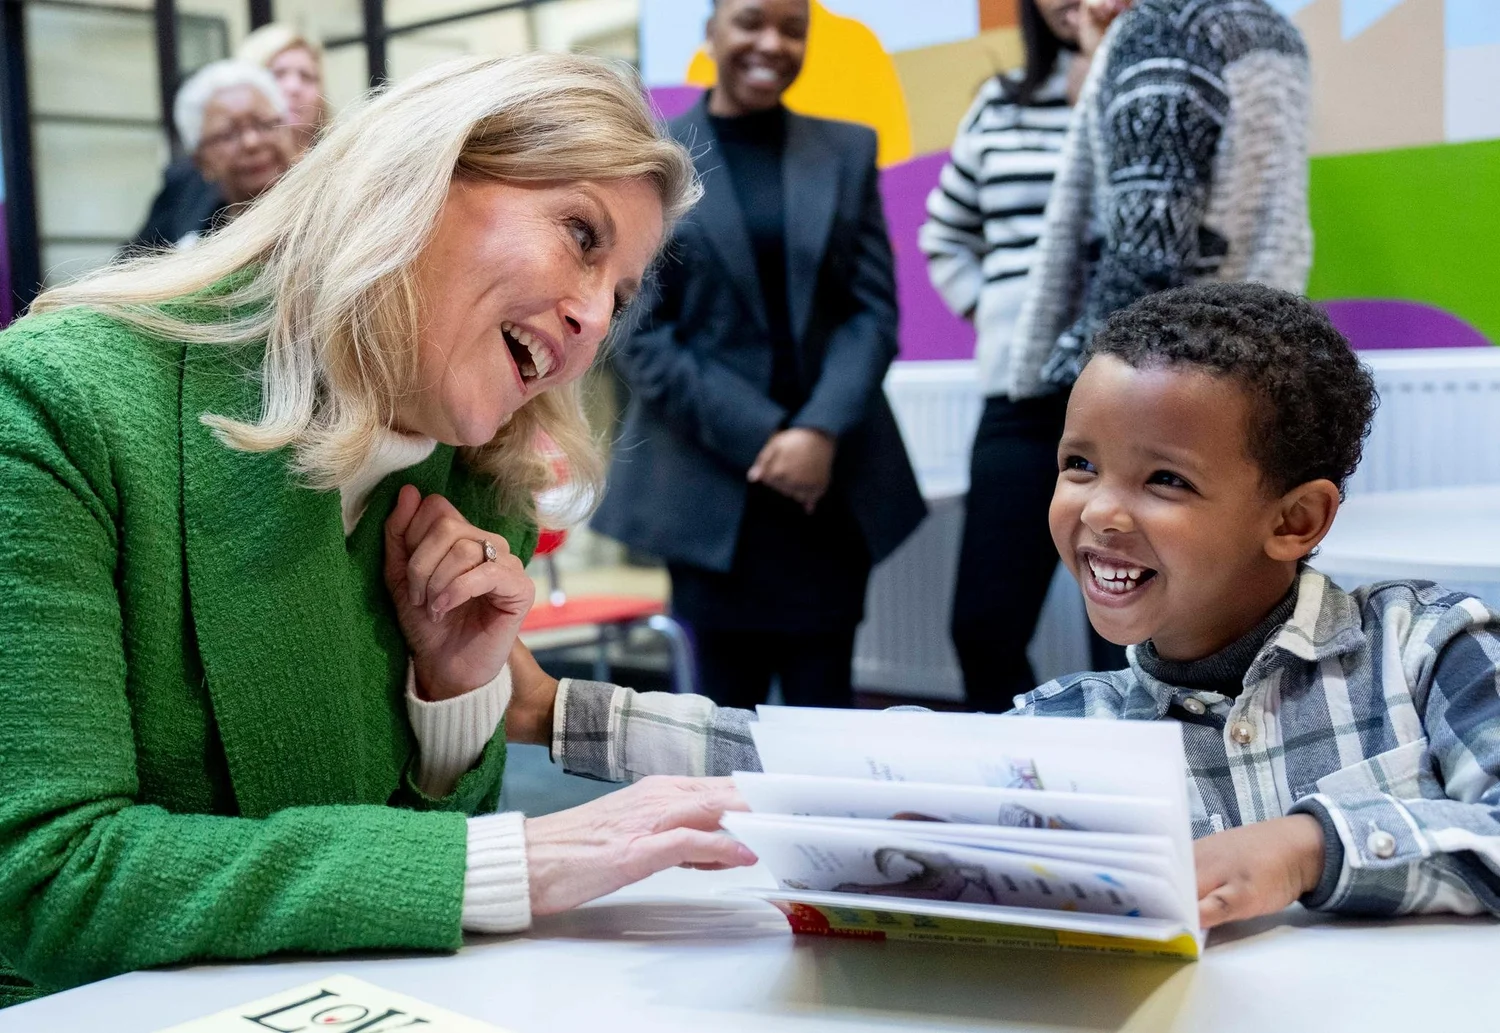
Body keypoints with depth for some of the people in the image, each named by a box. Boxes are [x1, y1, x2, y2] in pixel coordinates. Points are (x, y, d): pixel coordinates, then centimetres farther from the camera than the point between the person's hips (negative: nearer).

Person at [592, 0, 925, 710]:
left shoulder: (848, 151, 11)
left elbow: (874, 309, 4)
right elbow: (636, 330, -3)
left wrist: (821, 431, -12)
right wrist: (760, 438, -11)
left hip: (834, 477, 2)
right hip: (709, 476, -2)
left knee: (822, 702, 5)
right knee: (729, 705, 4)